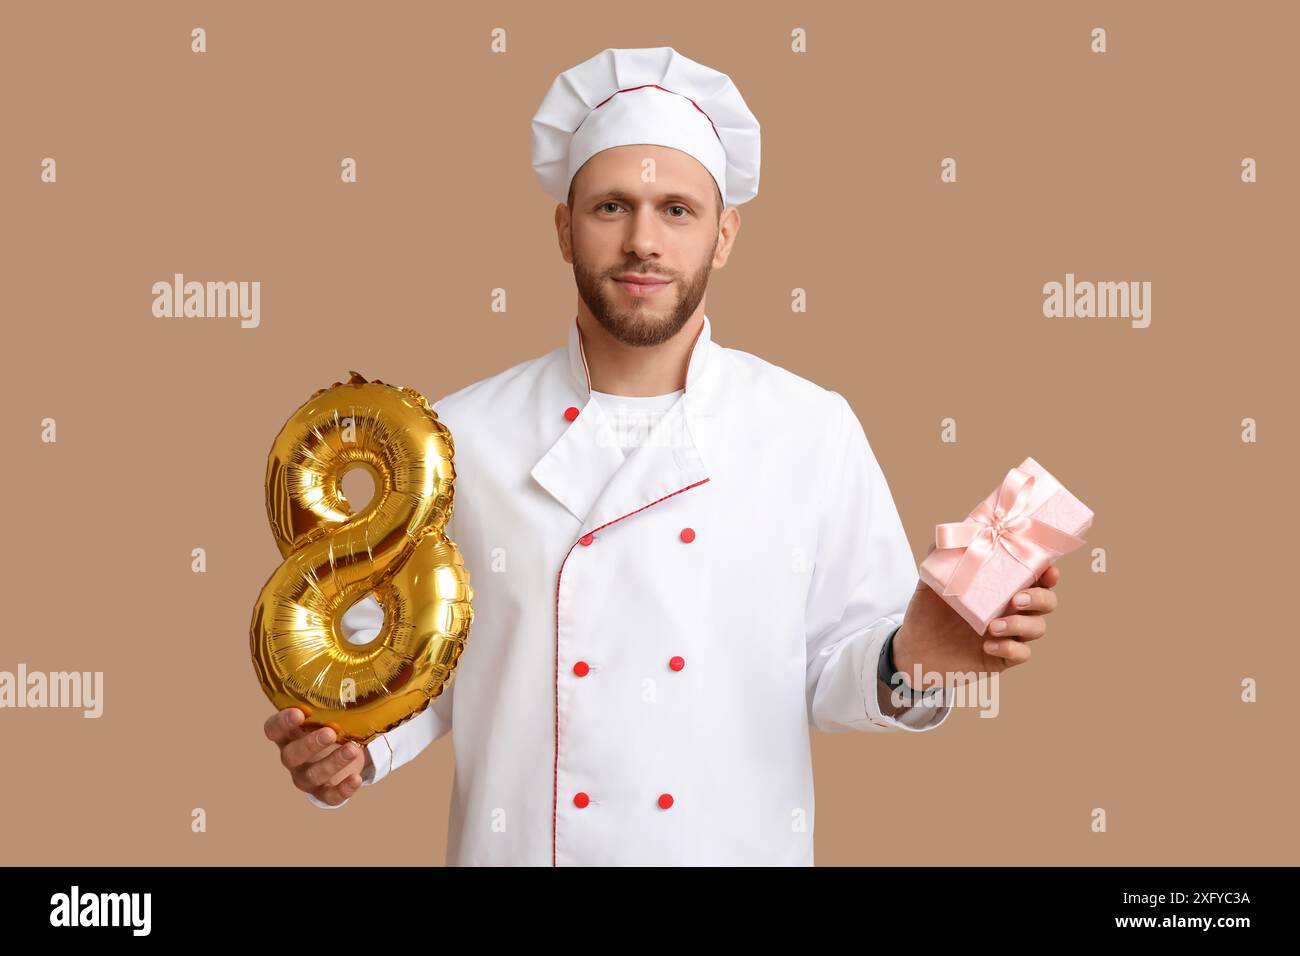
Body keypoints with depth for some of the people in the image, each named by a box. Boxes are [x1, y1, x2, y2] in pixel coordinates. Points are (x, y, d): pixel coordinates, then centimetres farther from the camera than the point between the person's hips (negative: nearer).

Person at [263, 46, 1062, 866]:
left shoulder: (813, 429, -6)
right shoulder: (462, 434, -6)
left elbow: (831, 668, -3)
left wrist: (912, 662, -22)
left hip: (738, 845, 0)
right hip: (517, 844, 0)